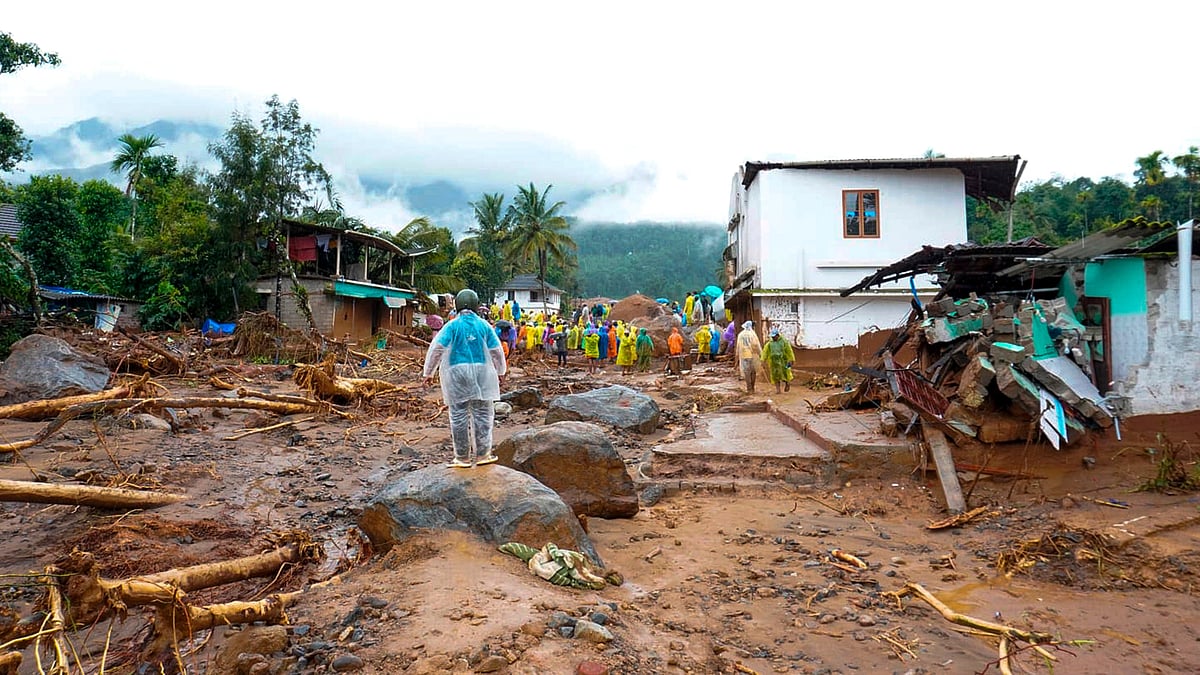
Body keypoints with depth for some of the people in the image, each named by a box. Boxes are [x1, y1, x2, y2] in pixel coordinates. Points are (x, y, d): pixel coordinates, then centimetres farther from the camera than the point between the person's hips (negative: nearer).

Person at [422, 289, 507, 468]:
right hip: (481, 373, 1)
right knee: (482, 414, 9)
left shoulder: (452, 326, -3)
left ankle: (462, 457, 11)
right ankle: (483, 454, 11)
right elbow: (496, 350, 6)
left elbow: (437, 348, -9)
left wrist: (429, 372, -2)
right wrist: (500, 371, 20)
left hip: (457, 373, -1)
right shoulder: (484, 325, 3)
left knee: (459, 416, 6)